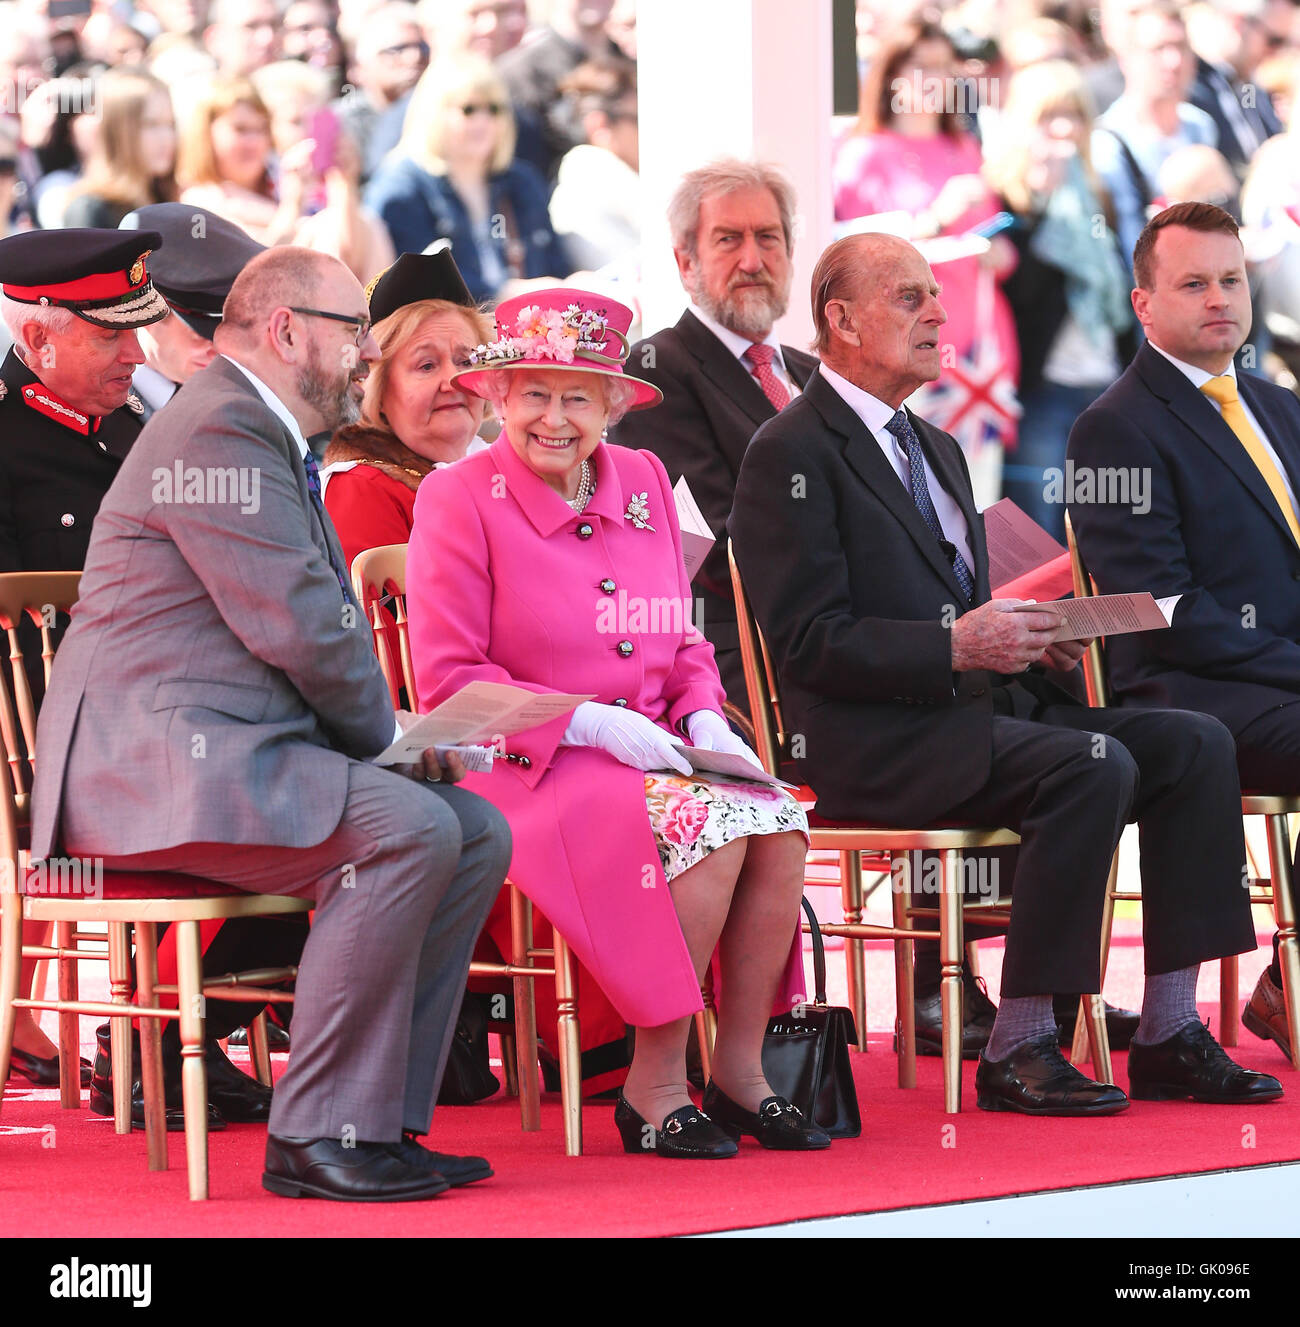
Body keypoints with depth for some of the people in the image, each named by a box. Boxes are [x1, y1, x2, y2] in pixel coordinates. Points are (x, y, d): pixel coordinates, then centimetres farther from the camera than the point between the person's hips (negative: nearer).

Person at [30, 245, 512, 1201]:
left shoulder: (266, 440, 23)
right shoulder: (220, 432, -13)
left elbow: (329, 627, 25)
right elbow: (298, 628, -19)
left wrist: (394, 734, 7)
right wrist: (385, 736, -4)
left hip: (238, 754, 11)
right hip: (156, 761, -11)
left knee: (479, 831, 2)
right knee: (408, 827, -28)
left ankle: (379, 1121, 0)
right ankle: (319, 1134, -22)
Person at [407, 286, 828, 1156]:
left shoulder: (642, 482, 13)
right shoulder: (460, 499, -5)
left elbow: (683, 642, 19)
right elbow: (447, 681, -9)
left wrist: (703, 719, -3)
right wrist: (589, 723, -16)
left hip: (649, 752, 6)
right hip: (526, 774, -6)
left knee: (778, 823, -23)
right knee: (710, 827, -30)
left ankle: (740, 1069, -11)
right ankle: (655, 1086, -19)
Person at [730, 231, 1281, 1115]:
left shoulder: (936, 449, 23)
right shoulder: (792, 454, -6)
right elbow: (810, 643, -14)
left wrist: (1028, 639, 5)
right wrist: (954, 647, -22)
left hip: (981, 708, 9)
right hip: (876, 739, -9)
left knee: (1197, 744, -8)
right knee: (1094, 766, -30)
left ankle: (1169, 1034, -9)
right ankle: (1019, 1050, -23)